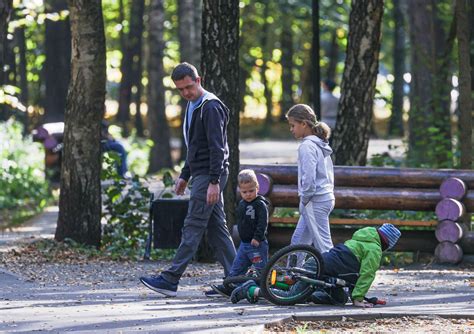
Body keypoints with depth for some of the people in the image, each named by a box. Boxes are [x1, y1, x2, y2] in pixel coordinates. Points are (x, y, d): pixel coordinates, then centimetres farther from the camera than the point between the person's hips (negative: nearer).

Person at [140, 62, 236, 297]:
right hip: (201, 175, 10)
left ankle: (171, 279, -11)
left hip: (209, 176, -10)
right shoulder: (193, 106, 18)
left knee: (193, 227, -10)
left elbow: (217, 148, -20)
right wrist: (184, 175, 23)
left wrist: (214, 181, -24)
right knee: (216, 227, 9)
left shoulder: (211, 107, -14)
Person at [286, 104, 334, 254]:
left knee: (323, 245, -8)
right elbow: (329, 173, 20)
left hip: (315, 202, -10)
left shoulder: (307, 146, -15)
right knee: (298, 241, 16)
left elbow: (308, 177, -22)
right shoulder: (320, 145, 15)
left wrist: (304, 200, -11)